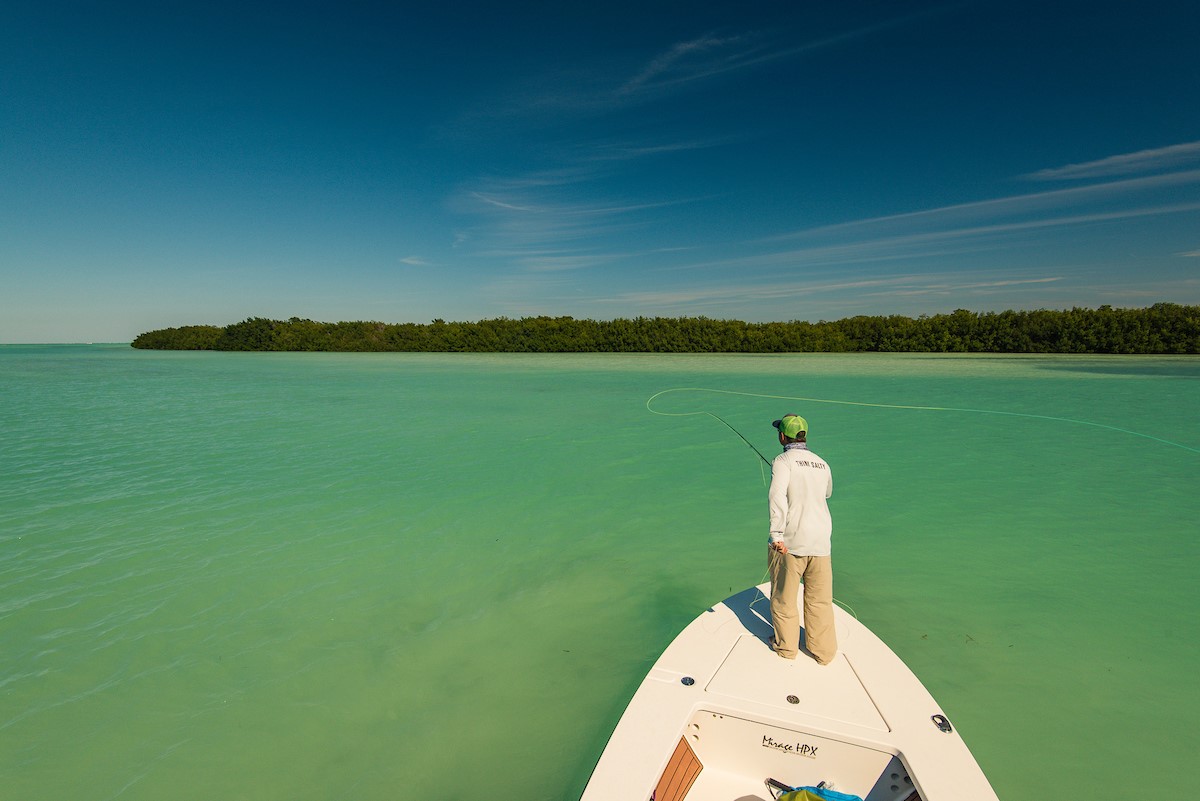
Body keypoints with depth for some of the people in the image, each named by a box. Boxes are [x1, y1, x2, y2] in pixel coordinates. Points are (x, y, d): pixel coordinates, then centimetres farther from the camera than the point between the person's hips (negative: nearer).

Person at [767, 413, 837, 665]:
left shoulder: (783, 461, -9)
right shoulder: (822, 464, 8)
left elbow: (777, 496, -24)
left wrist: (777, 535, -23)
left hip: (790, 542, -5)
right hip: (820, 542, 5)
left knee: (784, 598, 12)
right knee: (820, 600, 15)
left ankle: (786, 646, 26)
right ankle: (823, 651, 25)